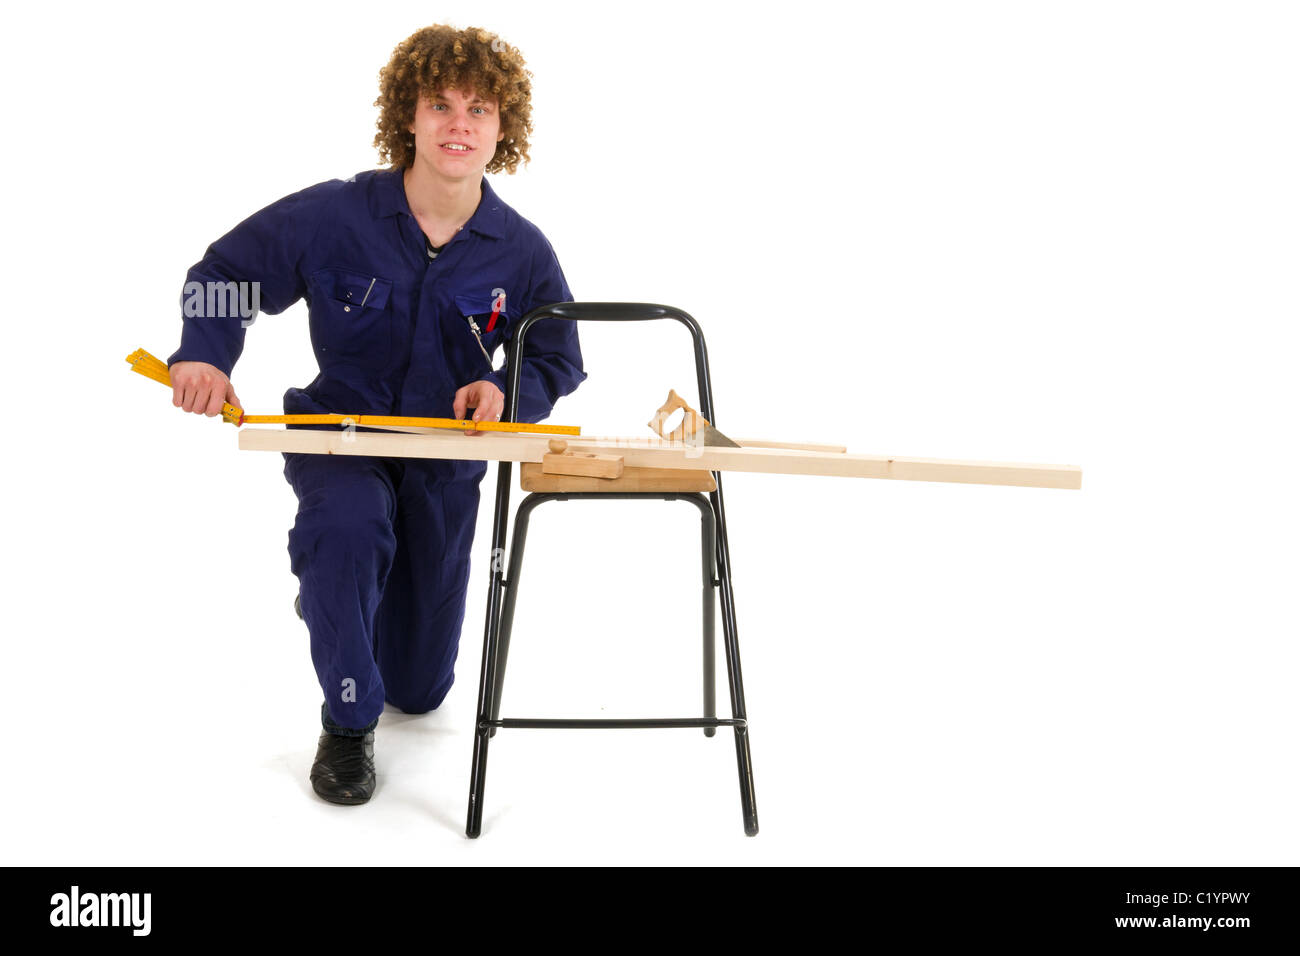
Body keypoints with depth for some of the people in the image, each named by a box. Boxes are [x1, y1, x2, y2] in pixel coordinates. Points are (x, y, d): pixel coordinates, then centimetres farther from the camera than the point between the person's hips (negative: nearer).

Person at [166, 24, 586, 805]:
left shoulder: (523, 253, -12)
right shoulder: (333, 216, -16)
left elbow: (558, 363, 0)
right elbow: (225, 273, -4)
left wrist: (505, 392, -22)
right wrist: (204, 352, -22)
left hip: (446, 457, 2)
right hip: (337, 433, -2)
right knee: (348, 527, -41)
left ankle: (338, 587, 50)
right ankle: (346, 722, -14)